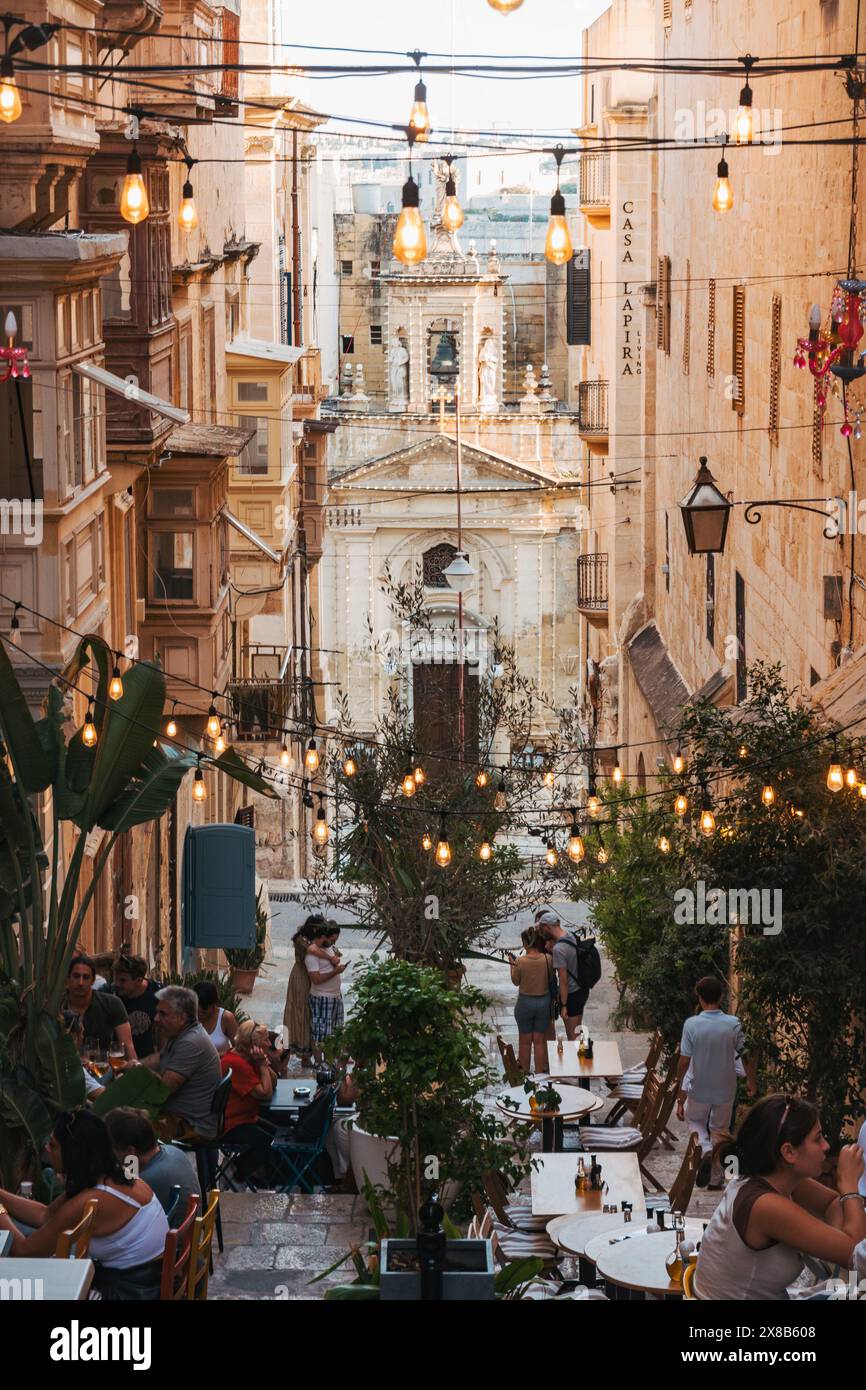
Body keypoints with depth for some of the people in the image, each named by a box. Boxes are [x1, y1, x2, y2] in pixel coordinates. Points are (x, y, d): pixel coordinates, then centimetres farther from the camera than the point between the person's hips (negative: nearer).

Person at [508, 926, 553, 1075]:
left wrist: (512, 965, 10)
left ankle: (525, 1072, 23)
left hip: (525, 1002, -2)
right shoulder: (548, 959, -13)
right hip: (544, 1002, 2)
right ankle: (540, 1072, 19)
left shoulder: (520, 961, -18)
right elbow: (551, 979, 4)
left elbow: (515, 981, -4)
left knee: (525, 1041, 13)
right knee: (540, 1040, 13)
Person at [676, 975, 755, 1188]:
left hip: (700, 1090, -1)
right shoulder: (733, 1024, -13)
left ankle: (706, 1150, -1)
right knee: (720, 1130, 21)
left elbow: (684, 1061, -14)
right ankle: (715, 1180, 27)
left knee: (694, 1119, 27)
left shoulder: (691, 1025, -17)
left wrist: (679, 1089, -2)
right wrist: (752, 1081, 12)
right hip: (726, 1090, 1)